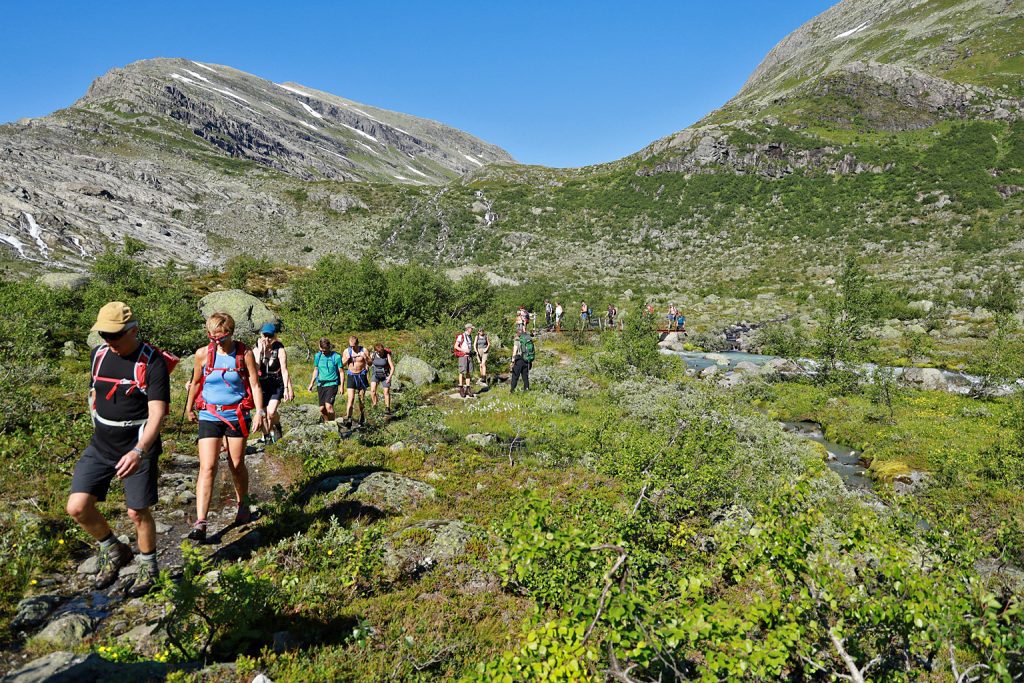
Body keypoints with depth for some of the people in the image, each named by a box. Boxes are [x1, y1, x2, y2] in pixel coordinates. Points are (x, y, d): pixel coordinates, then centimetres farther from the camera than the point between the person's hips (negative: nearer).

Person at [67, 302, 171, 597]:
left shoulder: (152, 362, -17)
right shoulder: (99, 354, 2)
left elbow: (157, 414, -24)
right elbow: (94, 394, 18)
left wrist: (139, 451, -37)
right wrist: (100, 430, 20)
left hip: (137, 448, -5)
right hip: (100, 445, 6)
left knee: (138, 512, 3)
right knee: (78, 507, -2)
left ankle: (148, 567, 27)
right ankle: (114, 553, 23)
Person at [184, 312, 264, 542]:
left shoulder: (244, 354, -6)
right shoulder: (203, 354, -3)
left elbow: (255, 385, -4)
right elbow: (196, 382, 13)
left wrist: (259, 411, -15)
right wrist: (189, 407, 23)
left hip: (237, 415, 0)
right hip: (209, 416, 0)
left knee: (237, 465, 11)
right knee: (207, 467, -9)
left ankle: (242, 503, 35)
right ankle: (200, 523, -9)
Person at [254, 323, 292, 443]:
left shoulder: (279, 350, -10)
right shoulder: (257, 349, -2)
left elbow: (284, 370, -14)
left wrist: (287, 389, -19)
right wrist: (260, 351, -21)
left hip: (277, 385, -3)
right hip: (263, 385, 3)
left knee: (271, 412, -19)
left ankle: (277, 426, 12)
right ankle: (266, 436, 24)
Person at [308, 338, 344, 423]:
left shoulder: (336, 356, -8)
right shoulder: (318, 356, 5)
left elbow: (341, 372, -2)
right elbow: (316, 370, 17)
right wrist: (311, 384, 17)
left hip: (332, 384, -5)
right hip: (320, 385, 5)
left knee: (328, 406, -19)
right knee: (322, 409, 5)